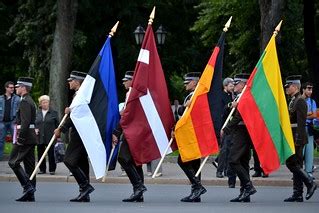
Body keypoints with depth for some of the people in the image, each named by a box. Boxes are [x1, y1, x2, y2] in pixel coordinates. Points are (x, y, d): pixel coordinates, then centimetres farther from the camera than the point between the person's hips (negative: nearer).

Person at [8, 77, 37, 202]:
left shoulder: (25, 102, -14)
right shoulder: (30, 101, 17)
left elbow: (25, 122, -22)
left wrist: (20, 138, -22)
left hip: (24, 137, -10)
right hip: (31, 138, 10)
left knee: (13, 162, -6)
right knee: (29, 165, 8)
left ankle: (27, 186, -14)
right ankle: (30, 194, 8)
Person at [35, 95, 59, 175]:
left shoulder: (53, 113, 1)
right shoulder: (37, 113, 9)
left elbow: (57, 124, 2)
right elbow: (34, 123, 17)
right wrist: (35, 129, -3)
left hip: (50, 137, -3)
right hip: (40, 137, 3)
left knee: (51, 154, 0)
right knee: (40, 154, 6)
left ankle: (52, 169, 7)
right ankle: (42, 169, 15)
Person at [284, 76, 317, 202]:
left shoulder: (300, 101, -13)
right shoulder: (293, 101, 17)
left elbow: (301, 122, -20)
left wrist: (298, 139, -23)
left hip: (298, 137, -10)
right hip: (293, 137, 10)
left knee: (292, 163, -11)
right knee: (295, 164, 8)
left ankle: (310, 183, -5)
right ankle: (298, 195, 8)